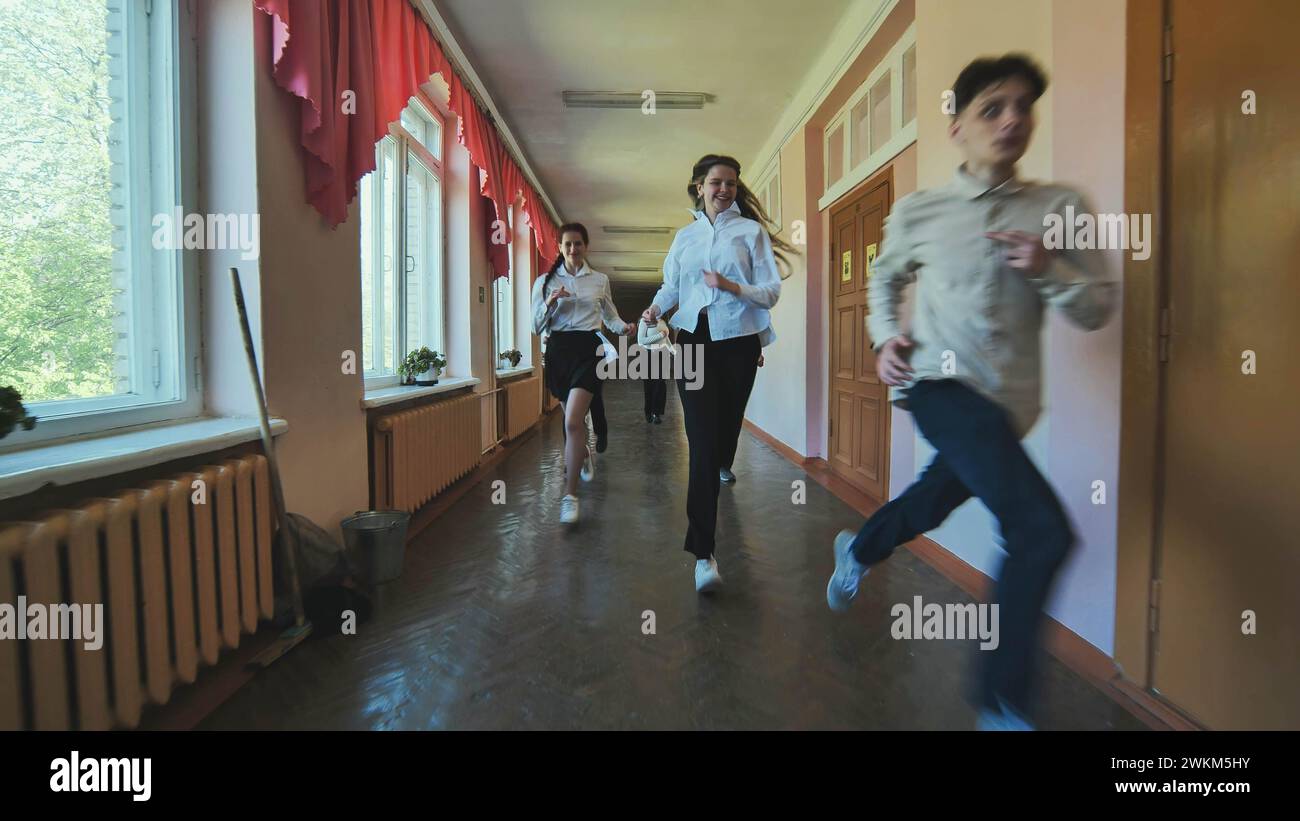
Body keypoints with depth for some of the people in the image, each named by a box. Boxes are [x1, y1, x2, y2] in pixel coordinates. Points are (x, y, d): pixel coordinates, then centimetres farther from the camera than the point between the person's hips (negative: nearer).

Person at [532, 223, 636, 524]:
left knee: (572, 422, -18)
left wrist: (623, 327, -3)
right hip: (558, 350, 3)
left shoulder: (600, 280, 9)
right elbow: (537, 327, 7)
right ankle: (584, 453, 52)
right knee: (573, 418, 17)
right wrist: (549, 304, -11)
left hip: (588, 349, -2)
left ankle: (570, 495, -13)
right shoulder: (545, 281, 9)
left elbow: (610, 316, 18)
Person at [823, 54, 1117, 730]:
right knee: (1045, 532, -20)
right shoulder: (917, 212, 3)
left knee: (932, 501, 23)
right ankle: (1003, 705, 0)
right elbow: (885, 279, 20)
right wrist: (885, 338, 4)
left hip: (1009, 402, 4)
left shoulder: (1062, 208, 4)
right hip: (941, 382, -4)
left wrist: (1048, 269, -14)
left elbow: (1098, 310, 4)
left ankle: (857, 551, 58)